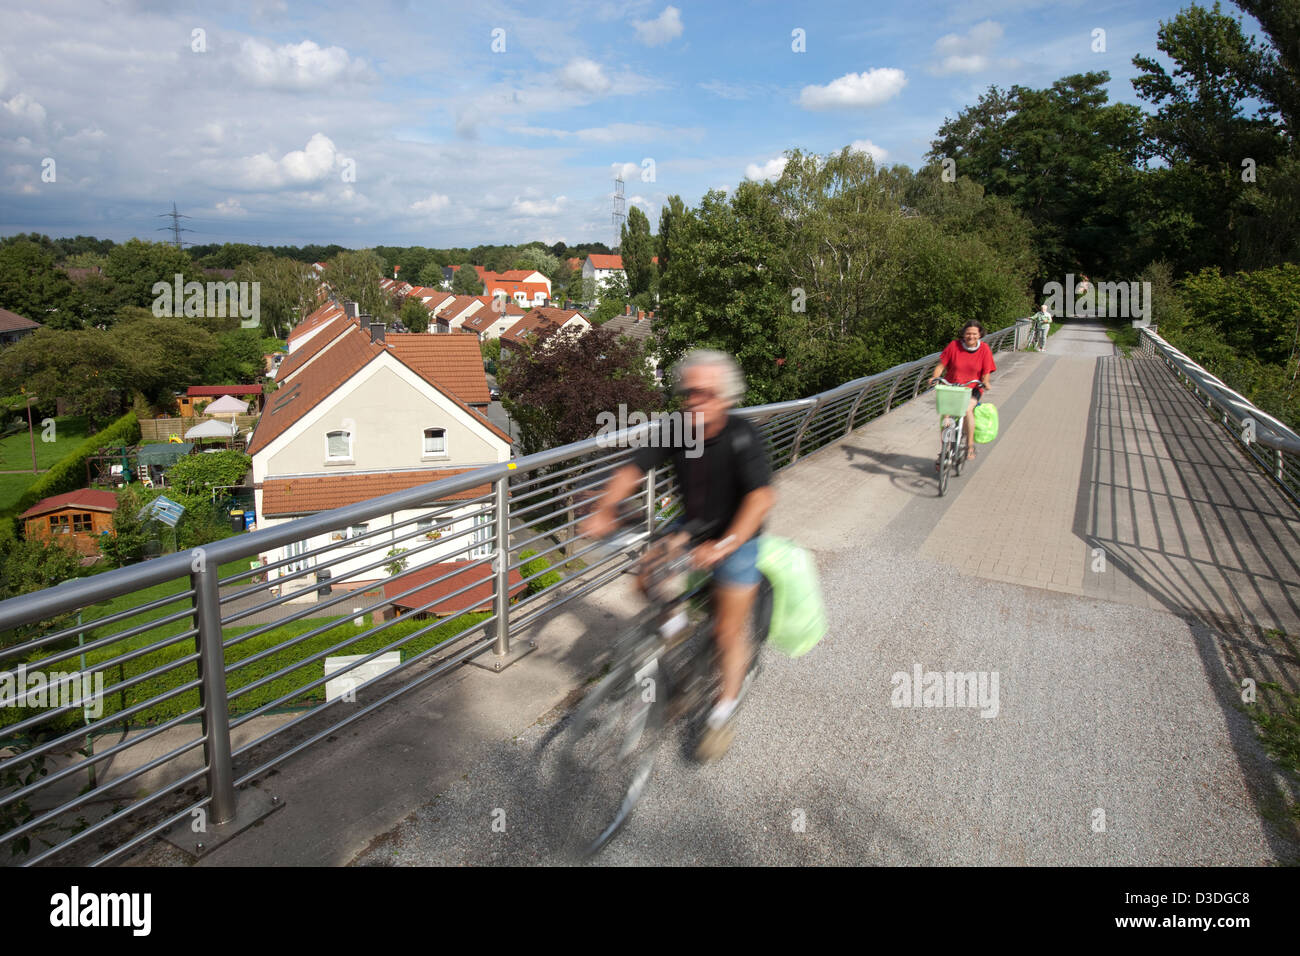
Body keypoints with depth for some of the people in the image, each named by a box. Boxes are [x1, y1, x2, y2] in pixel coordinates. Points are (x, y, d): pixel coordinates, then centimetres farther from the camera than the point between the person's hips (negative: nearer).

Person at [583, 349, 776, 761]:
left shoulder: (742, 436, -25)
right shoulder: (676, 431, -12)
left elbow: (762, 496, -37)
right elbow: (631, 470, -15)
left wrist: (724, 544, -49)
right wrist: (604, 510, -32)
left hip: (736, 538, -4)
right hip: (692, 529, 5)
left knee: (729, 631, -3)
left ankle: (724, 712, 19)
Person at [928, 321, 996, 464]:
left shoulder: (985, 349, -2)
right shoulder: (954, 345, -5)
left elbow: (986, 373, -1)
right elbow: (941, 364, -3)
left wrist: (985, 382, -21)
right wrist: (934, 377, -20)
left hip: (973, 389, -1)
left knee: (967, 409, -31)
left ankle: (970, 445, -18)